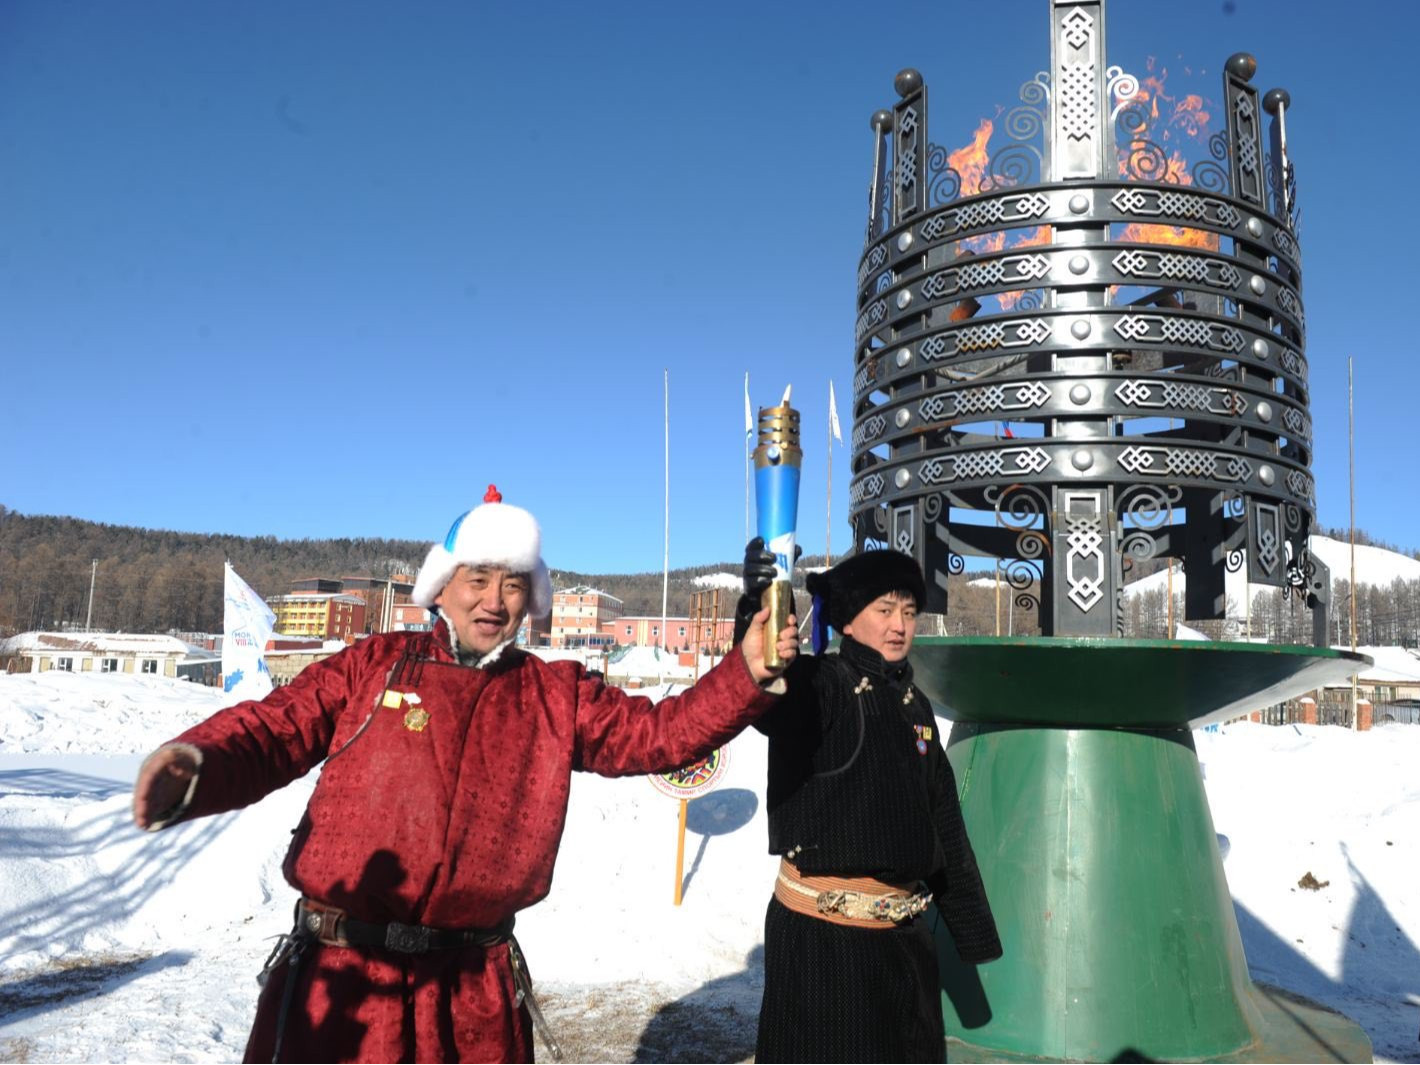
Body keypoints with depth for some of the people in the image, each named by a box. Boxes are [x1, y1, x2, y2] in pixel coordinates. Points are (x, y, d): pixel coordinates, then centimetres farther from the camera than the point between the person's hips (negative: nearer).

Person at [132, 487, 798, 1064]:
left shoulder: (557, 697, 7)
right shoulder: (374, 665, 3)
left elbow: (660, 733, 1)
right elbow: (272, 730, -4)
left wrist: (747, 673, -13)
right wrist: (194, 767, -26)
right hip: (341, 976, -1)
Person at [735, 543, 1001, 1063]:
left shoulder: (914, 705, 10)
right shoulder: (818, 686, -11)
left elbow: (944, 823, 16)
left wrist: (973, 927, 19)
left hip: (905, 934, 7)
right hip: (823, 932, -7)